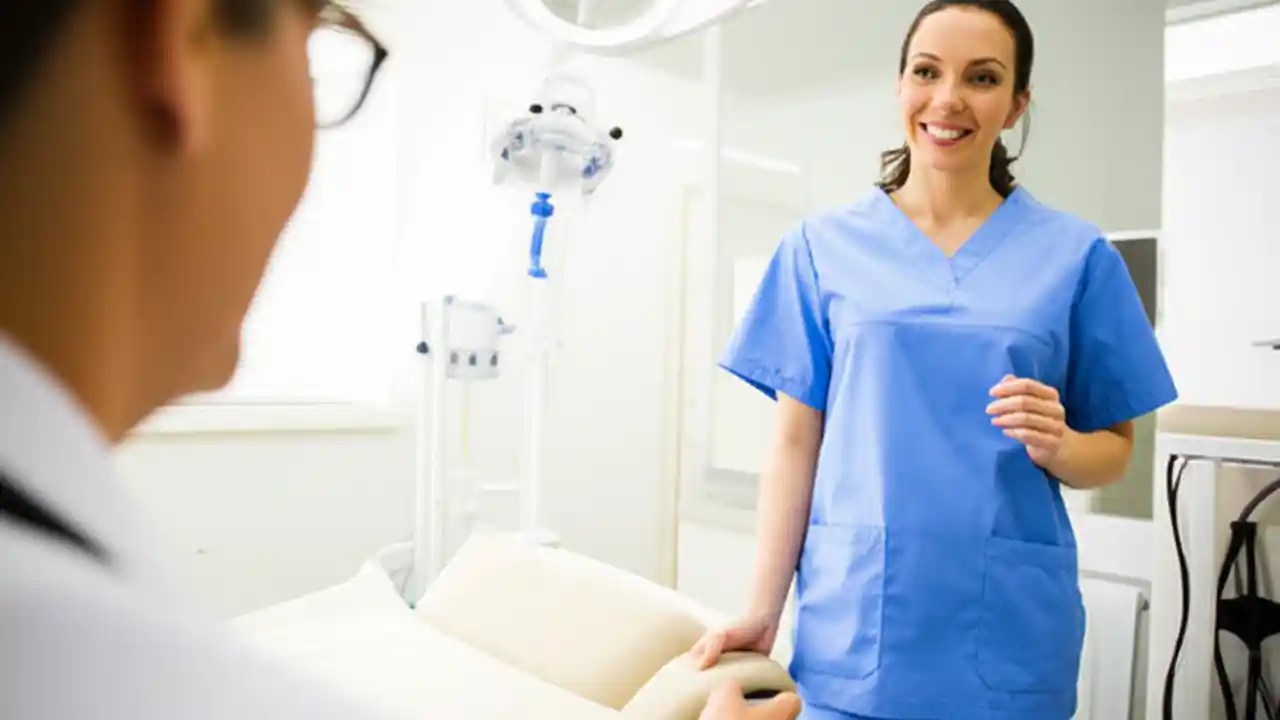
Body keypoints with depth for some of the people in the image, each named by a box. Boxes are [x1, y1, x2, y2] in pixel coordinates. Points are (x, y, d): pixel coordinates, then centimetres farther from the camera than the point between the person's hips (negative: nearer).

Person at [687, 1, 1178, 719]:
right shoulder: (823, 245, 1)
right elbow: (797, 443, 0)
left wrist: (1057, 446, -16)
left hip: (1008, 626, 1)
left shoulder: (1076, 255, 1)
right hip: (853, 620, 0)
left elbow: (1113, 449, 6)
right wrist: (762, 610, -3)